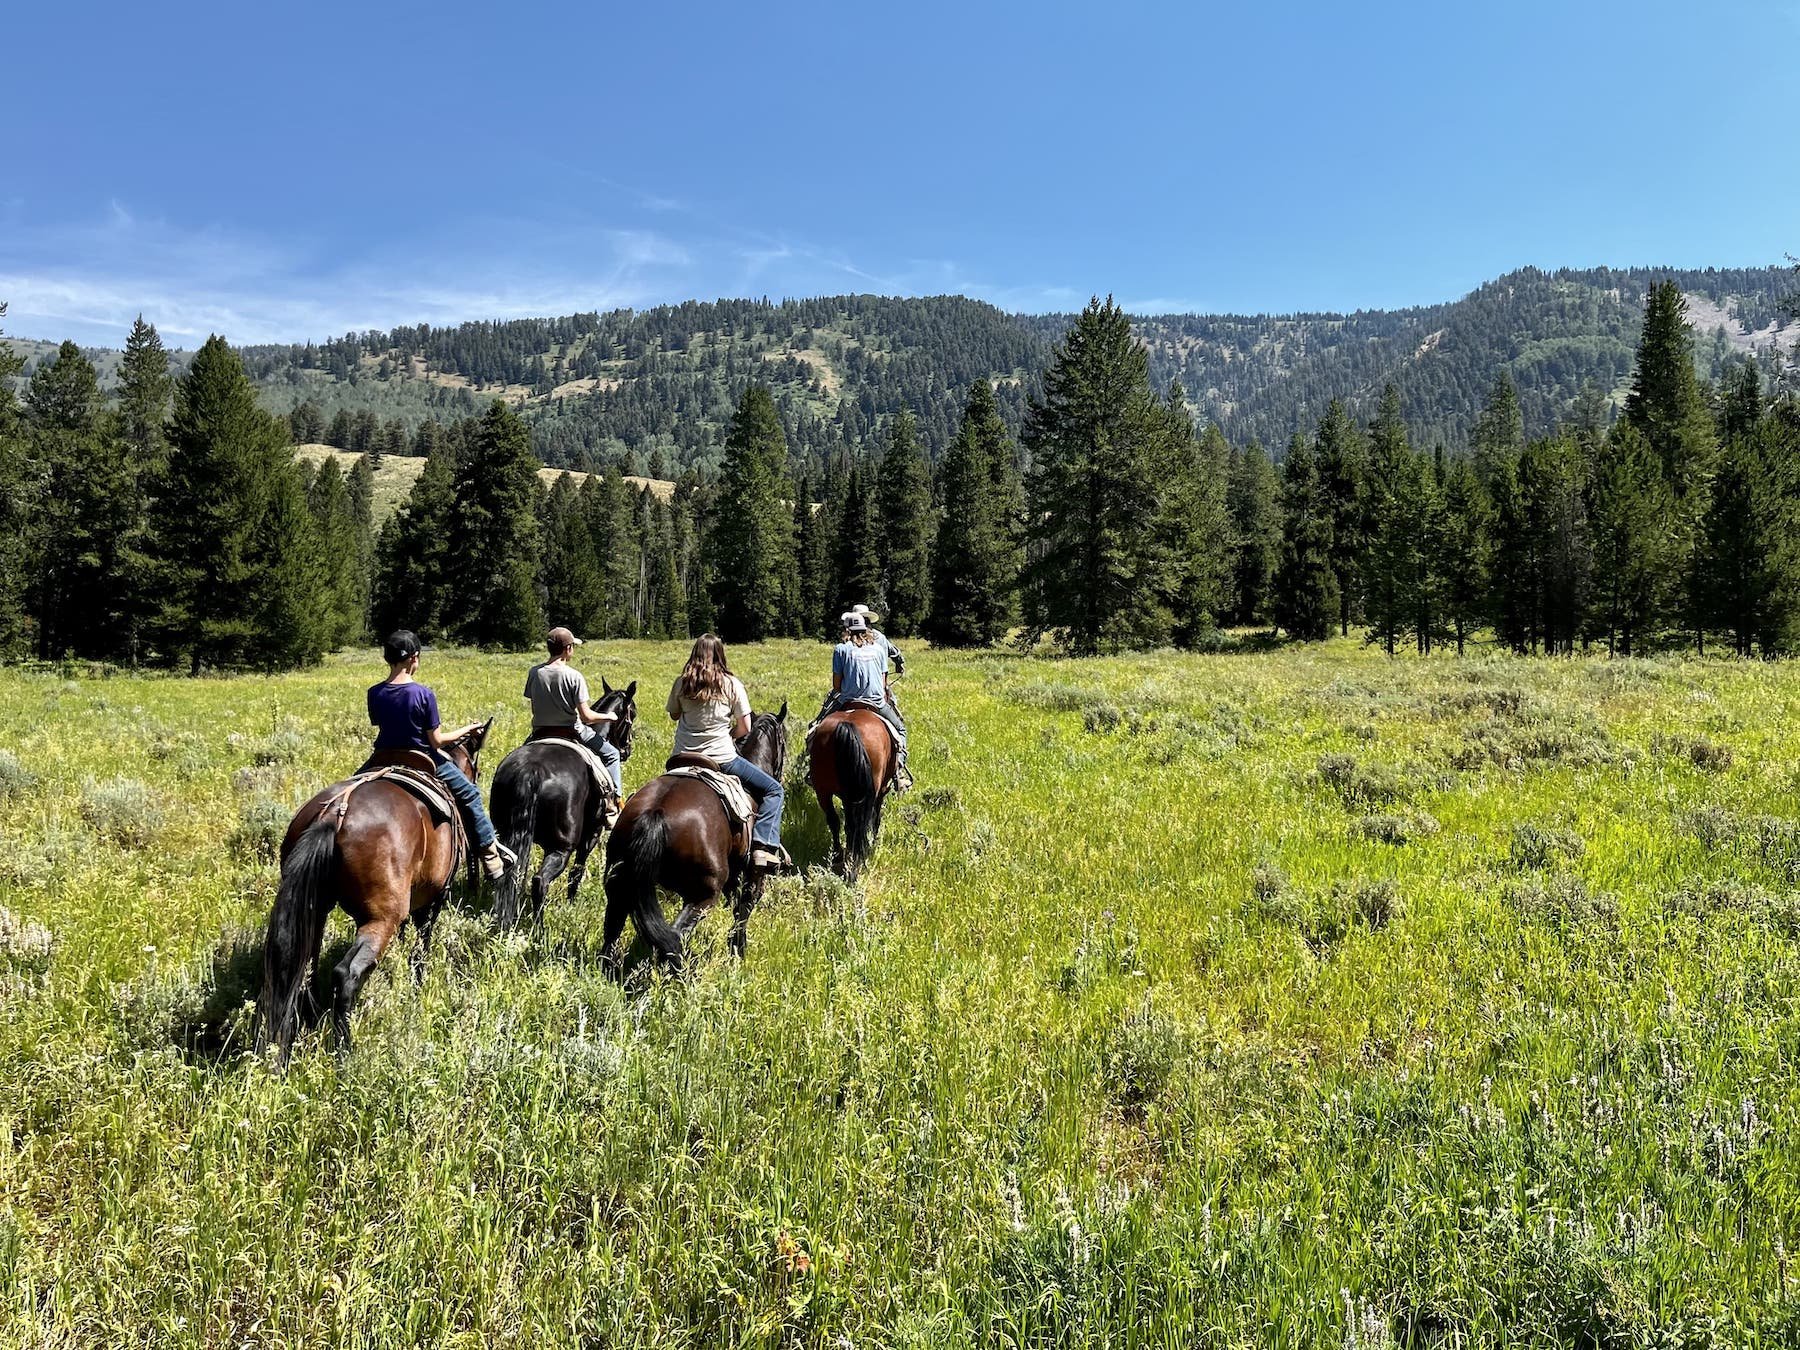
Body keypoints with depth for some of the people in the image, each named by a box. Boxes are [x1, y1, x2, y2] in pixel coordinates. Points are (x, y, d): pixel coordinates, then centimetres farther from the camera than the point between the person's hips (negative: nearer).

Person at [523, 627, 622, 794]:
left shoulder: (534, 672, -4)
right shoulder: (574, 676, -17)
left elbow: (534, 708, 4)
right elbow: (586, 716, -17)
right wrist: (608, 716, 1)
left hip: (539, 733, 4)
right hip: (571, 732, -4)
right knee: (611, 755, 15)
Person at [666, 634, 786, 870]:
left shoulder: (681, 683, 1)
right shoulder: (732, 684, -5)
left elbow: (674, 714, 16)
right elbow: (745, 727, -4)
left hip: (683, 757, 4)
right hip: (722, 758, -3)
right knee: (773, 790, 7)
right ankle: (764, 846, -10)